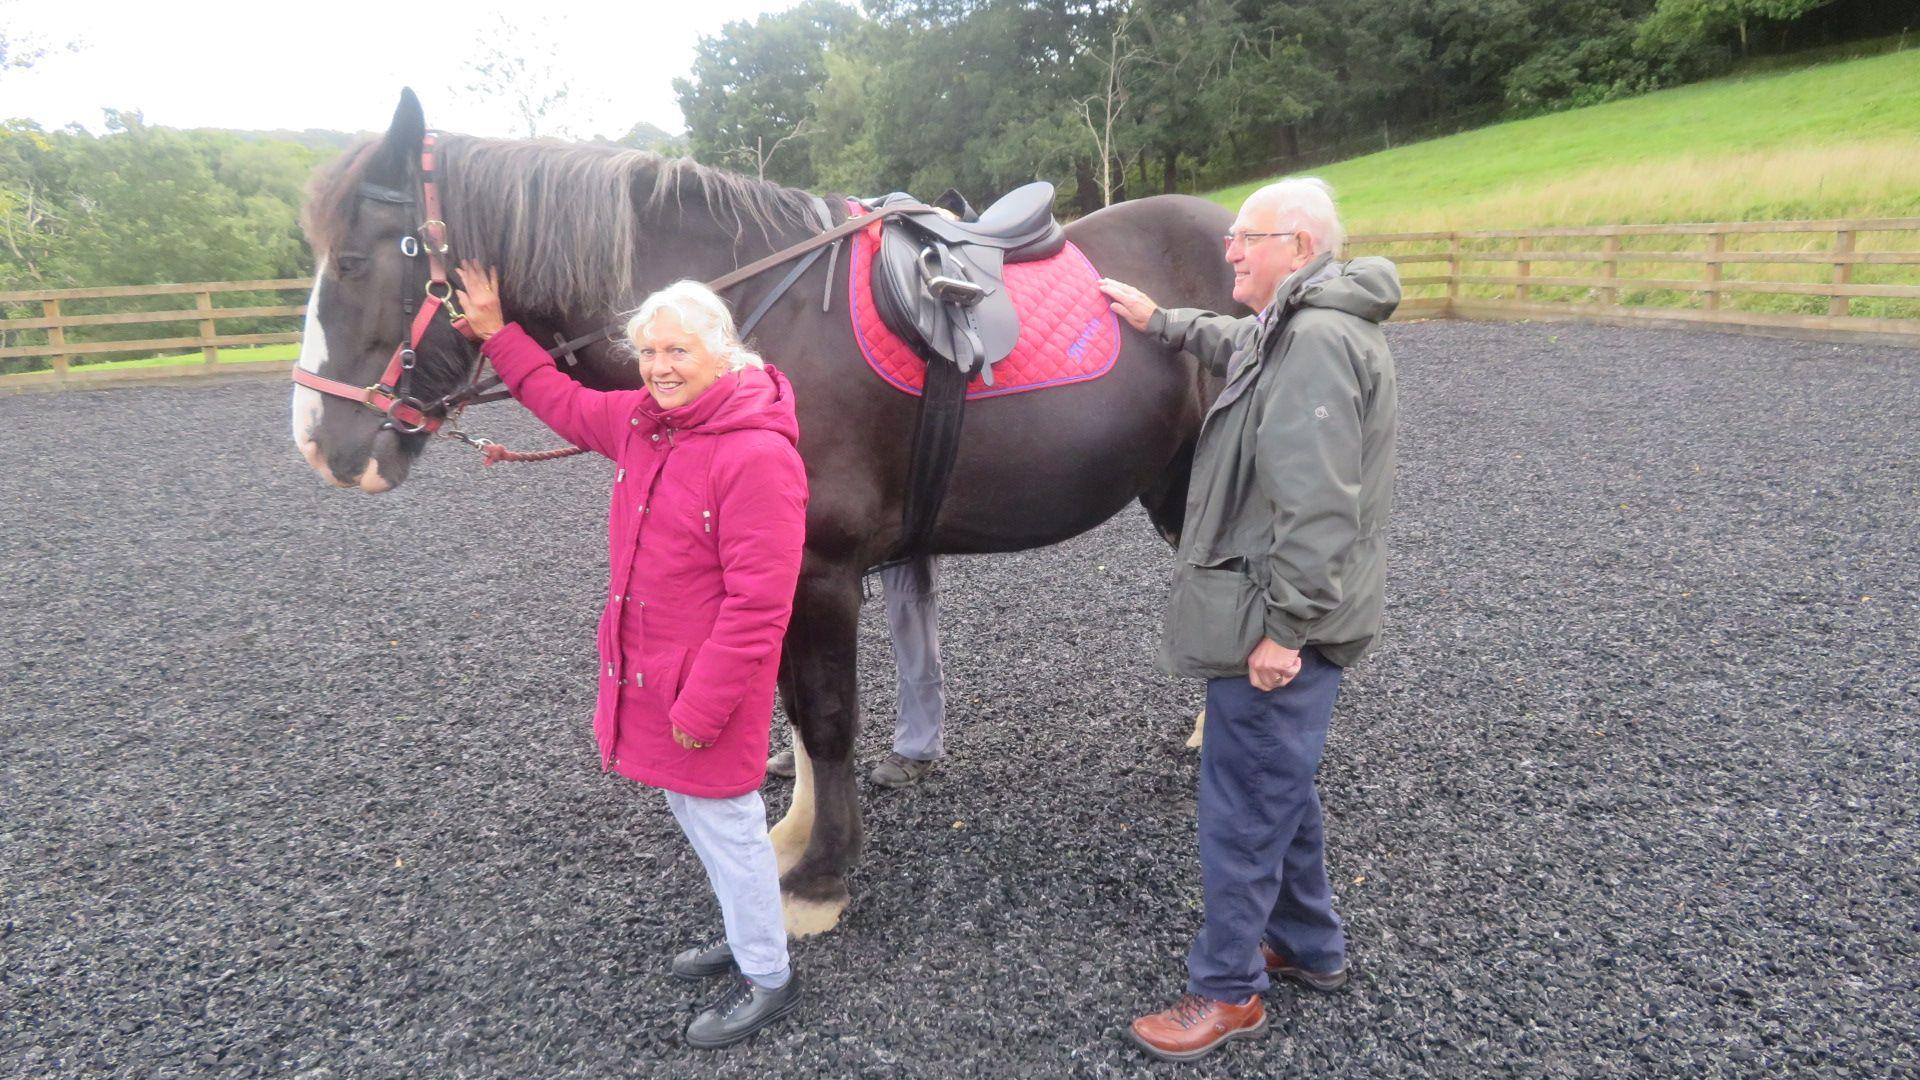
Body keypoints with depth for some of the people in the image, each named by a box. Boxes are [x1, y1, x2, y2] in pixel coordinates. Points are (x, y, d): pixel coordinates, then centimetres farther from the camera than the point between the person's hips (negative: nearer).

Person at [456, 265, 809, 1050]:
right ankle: (747, 936, 45)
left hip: (709, 685, -9)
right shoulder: (643, 422, 2)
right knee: (694, 814, 23)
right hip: (648, 675, 9)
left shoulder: (757, 453, -26)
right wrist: (496, 333, 21)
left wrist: (703, 704, -23)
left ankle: (768, 979, 28)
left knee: (725, 825, 7)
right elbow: (566, 403, 24)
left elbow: (757, 605, -26)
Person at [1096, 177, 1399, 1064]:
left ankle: (1227, 992, 19)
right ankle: (1312, 947, 40)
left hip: (1274, 628, -11)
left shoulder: (1318, 341, -21)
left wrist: (1283, 627, -27)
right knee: (1279, 787, 23)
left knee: (1242, 808, 3)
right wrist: (1160, 321, 39)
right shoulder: (1299, 328, 13)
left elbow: (1316, 508, -28)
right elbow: (1238, 345, 39)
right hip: (1275, 618, 11)